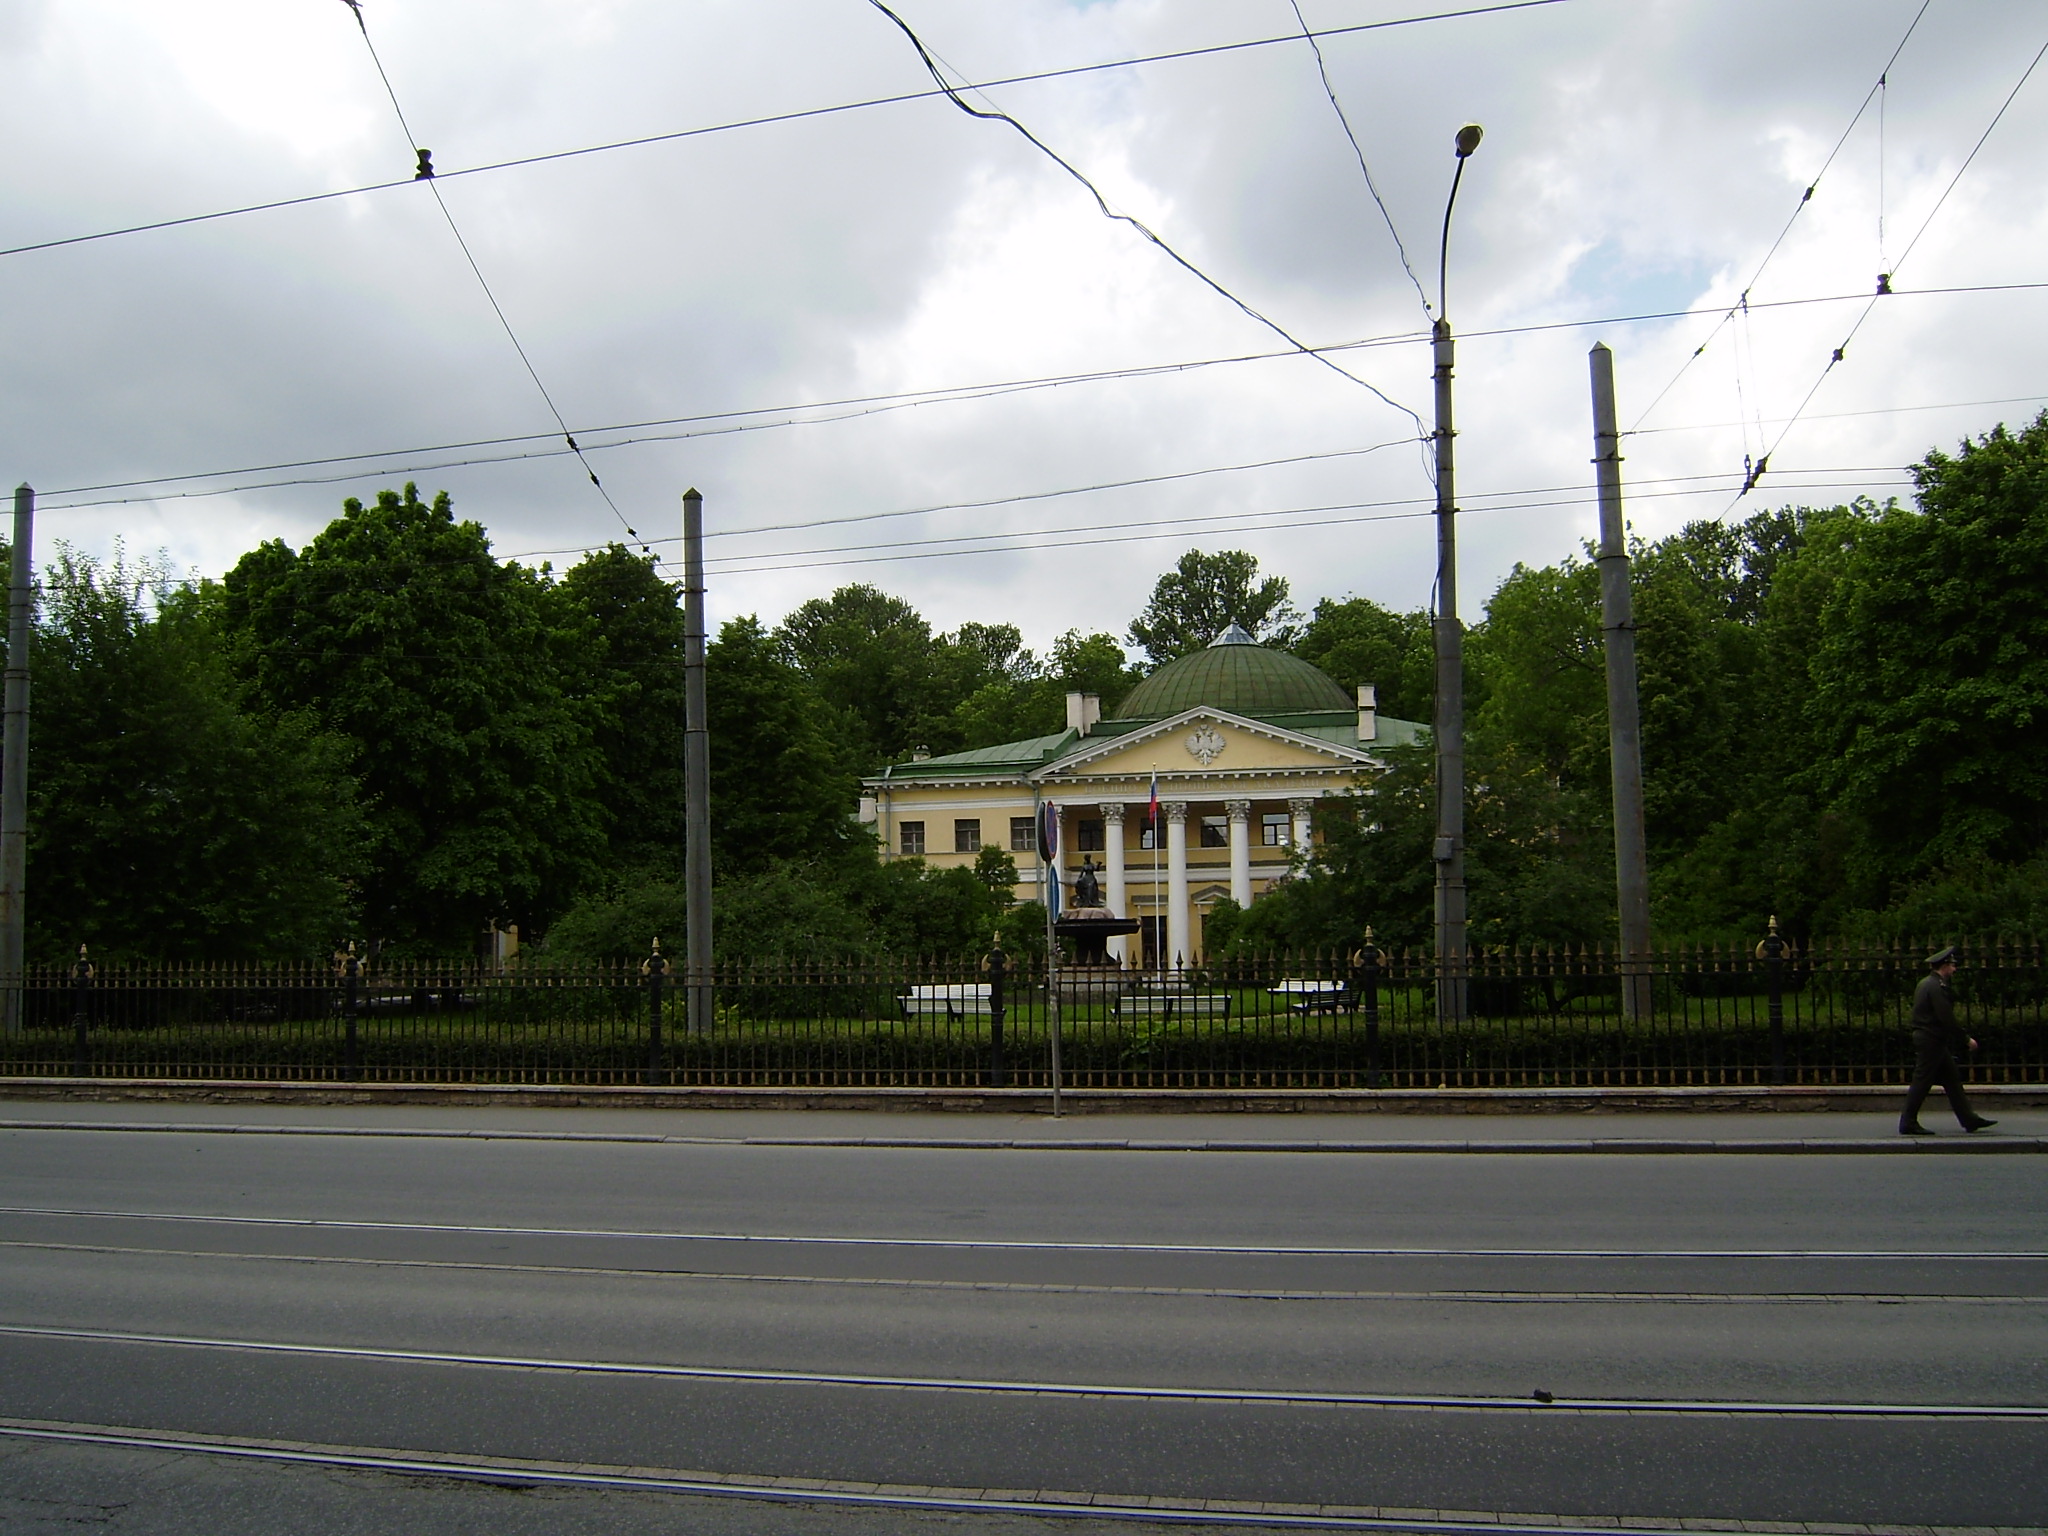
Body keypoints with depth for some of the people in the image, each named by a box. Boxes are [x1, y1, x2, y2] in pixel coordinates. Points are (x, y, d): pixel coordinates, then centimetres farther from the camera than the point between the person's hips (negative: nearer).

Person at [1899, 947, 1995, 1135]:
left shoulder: (1926, 984, 15)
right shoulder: (1936, 987, -17)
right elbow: (1946, 1019, -20)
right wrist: (1966, 1039, -13)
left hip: (1931, 1041, 10)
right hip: (1932, 1041, -10)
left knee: (1952, 1079, 12)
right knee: (1922, 1082, -6)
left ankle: (1969, 1119, 17)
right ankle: (1908, 1123, -2)